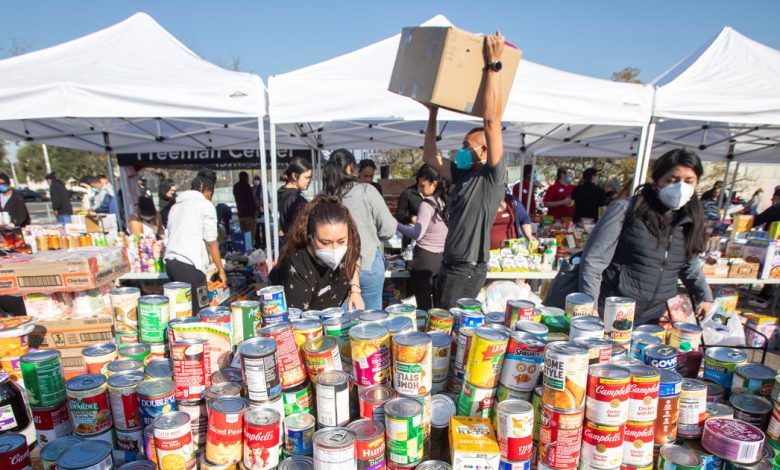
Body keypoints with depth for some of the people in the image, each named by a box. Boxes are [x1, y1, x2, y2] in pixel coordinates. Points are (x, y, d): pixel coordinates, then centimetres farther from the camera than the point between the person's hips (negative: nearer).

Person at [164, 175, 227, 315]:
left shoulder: (176, 206, 24)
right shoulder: (205, 205, 3)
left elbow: (167, 238, 23)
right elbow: (211, 241, -1)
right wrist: (221, 269, 4)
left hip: (170, 261, 8)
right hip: (189, 264, -8)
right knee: (199, 312, -3)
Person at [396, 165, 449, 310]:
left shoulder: (427, 204, -13)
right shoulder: (447, 202, 6)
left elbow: (417, 235, -17)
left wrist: (395, 224, -9)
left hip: (425, 258, -7)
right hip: (442, 258, 7)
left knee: (424, 306, 3)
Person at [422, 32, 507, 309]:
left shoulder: (494, 177, -10)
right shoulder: (462, 175, 13)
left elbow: (492, 121, -19)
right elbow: (430, 157, 18)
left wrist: (494, 65, -18)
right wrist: (432, 114, 18)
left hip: (469, 268, -9)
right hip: (448, 263, 9)